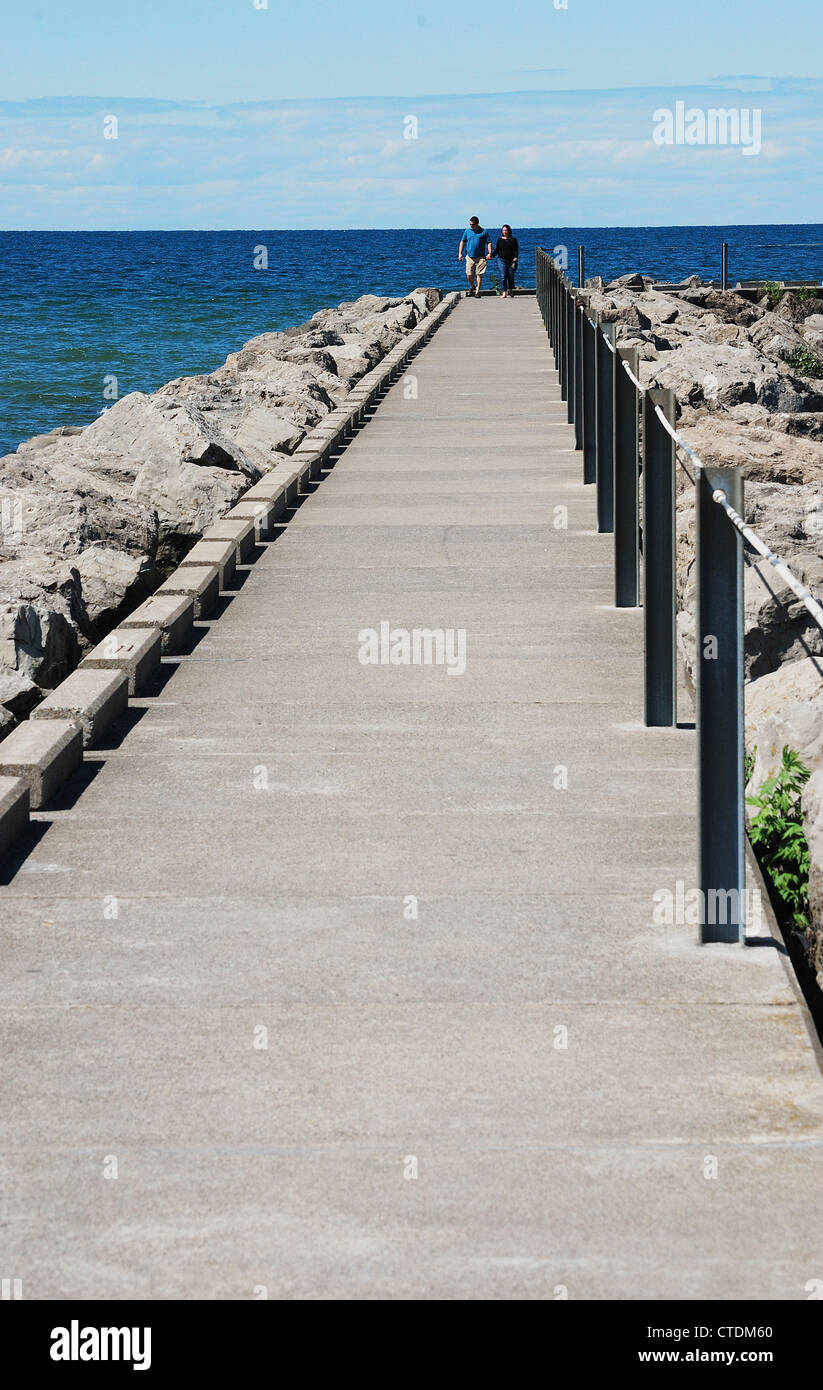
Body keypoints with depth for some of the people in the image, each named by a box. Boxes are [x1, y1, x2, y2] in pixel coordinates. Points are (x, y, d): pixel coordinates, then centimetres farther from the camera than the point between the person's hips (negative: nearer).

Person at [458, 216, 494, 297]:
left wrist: (489, 253, -11)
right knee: (469, 275, -2)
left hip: (480, 257, -2)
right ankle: (471, 287, 25)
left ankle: (477, 291, 5)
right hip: (470, 256, 2)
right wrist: (460, 253, 7)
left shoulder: (484, 232, 2)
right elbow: (462, 242, 16)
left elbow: (489, 243, 3)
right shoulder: (467, 231, 9)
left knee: (479, 274, -3)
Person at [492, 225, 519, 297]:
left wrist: (515, 257, -16)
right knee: (504, 276, -11)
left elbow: (516, 250, 1)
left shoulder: (513, 239, 6)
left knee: (511, 277, 2)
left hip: (511, 261, 0)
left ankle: (510, 291, 21)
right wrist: (492, 255, -5)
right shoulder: (500, 239, 11)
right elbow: (497, 250, 12)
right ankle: (504, 293, -12)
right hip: (502, 260, 0)